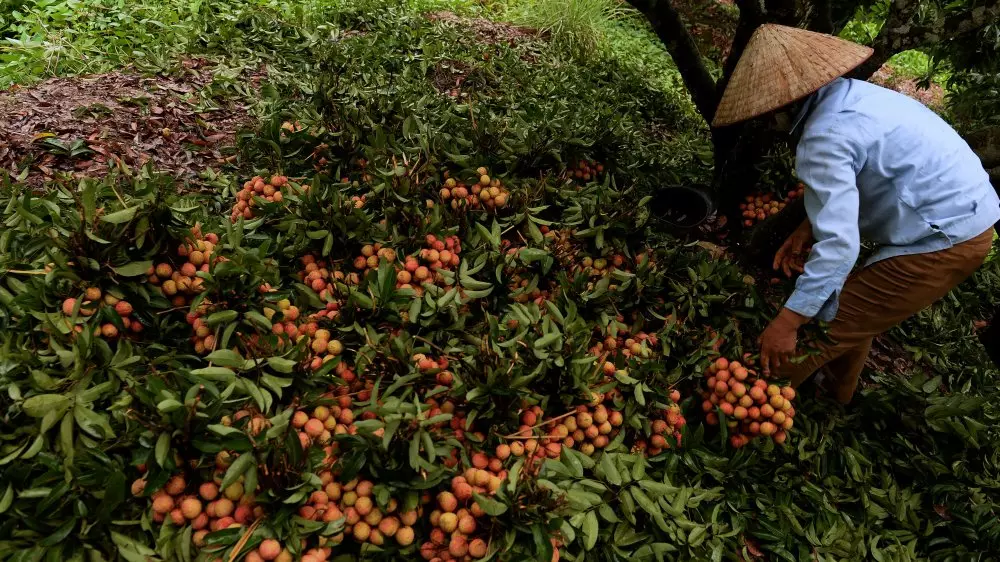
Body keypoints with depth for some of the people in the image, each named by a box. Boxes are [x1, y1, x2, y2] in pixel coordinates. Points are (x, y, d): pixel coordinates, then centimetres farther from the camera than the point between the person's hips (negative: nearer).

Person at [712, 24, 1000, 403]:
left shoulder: (825, 137, -24)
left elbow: (839, 244, -30)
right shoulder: (852, 94, 7)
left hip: (943, 241, -10)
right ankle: (834, 397, 42)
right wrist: (809, 228, 8)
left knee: (823, 328, -6)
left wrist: (787, 321, -27)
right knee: (854, 317, 24)